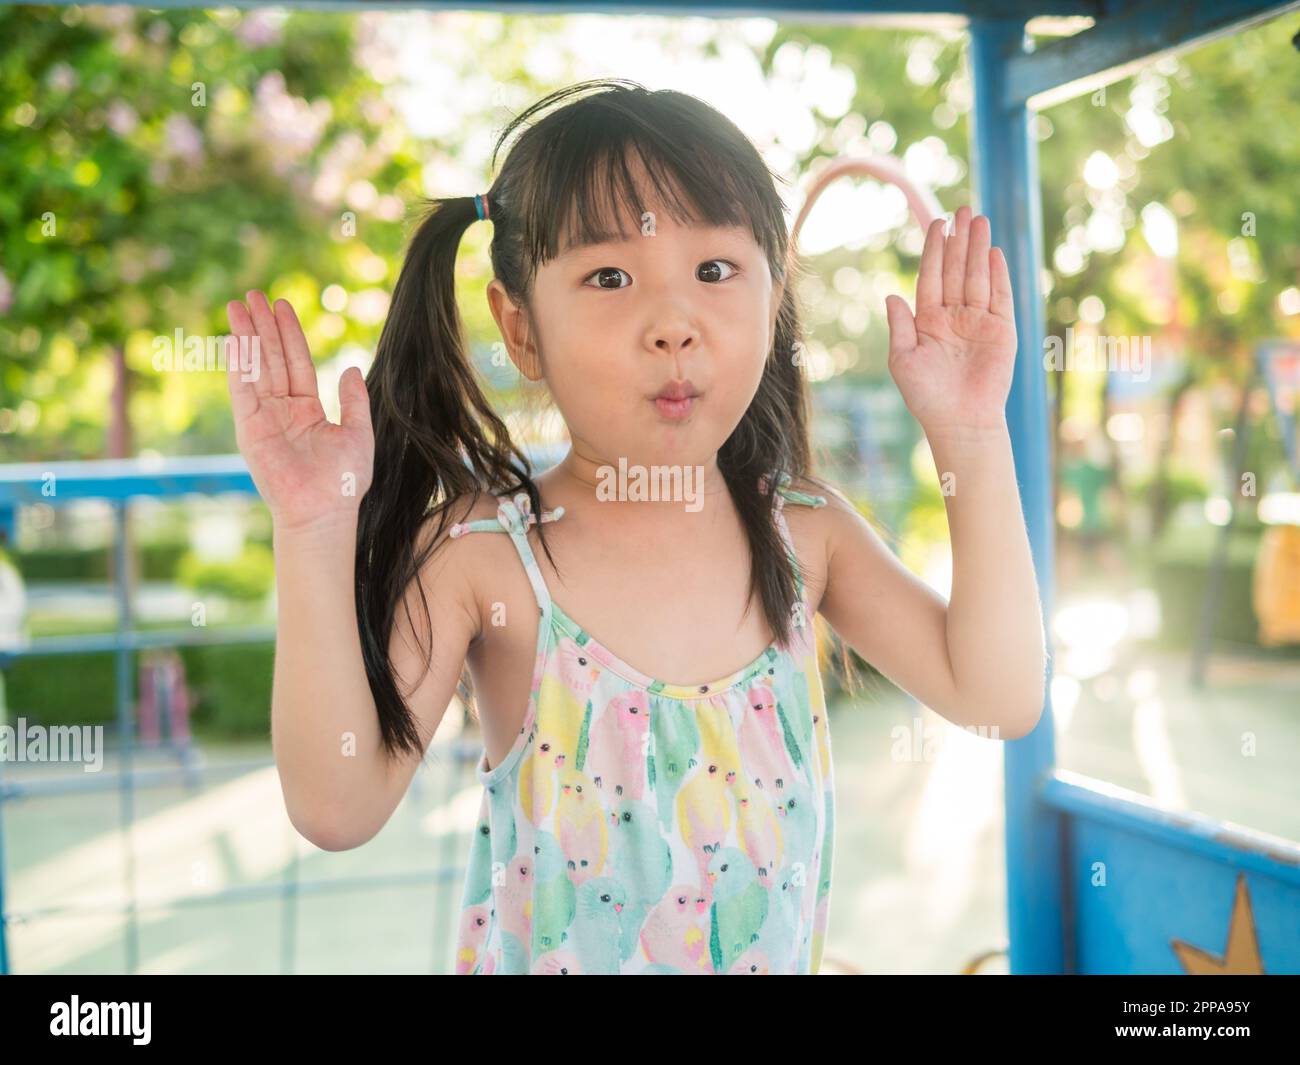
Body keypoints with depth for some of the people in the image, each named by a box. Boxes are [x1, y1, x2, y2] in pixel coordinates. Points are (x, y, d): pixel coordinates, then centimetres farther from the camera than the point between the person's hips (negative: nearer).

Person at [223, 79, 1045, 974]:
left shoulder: (804, 530, -10)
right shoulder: (474, 555, -19)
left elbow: (998, 698, -12)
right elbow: (338, 809, -23)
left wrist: (973, 438, -16)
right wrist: (315, 536, -32)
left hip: (781, 958, 3)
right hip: (550, 956, -3)